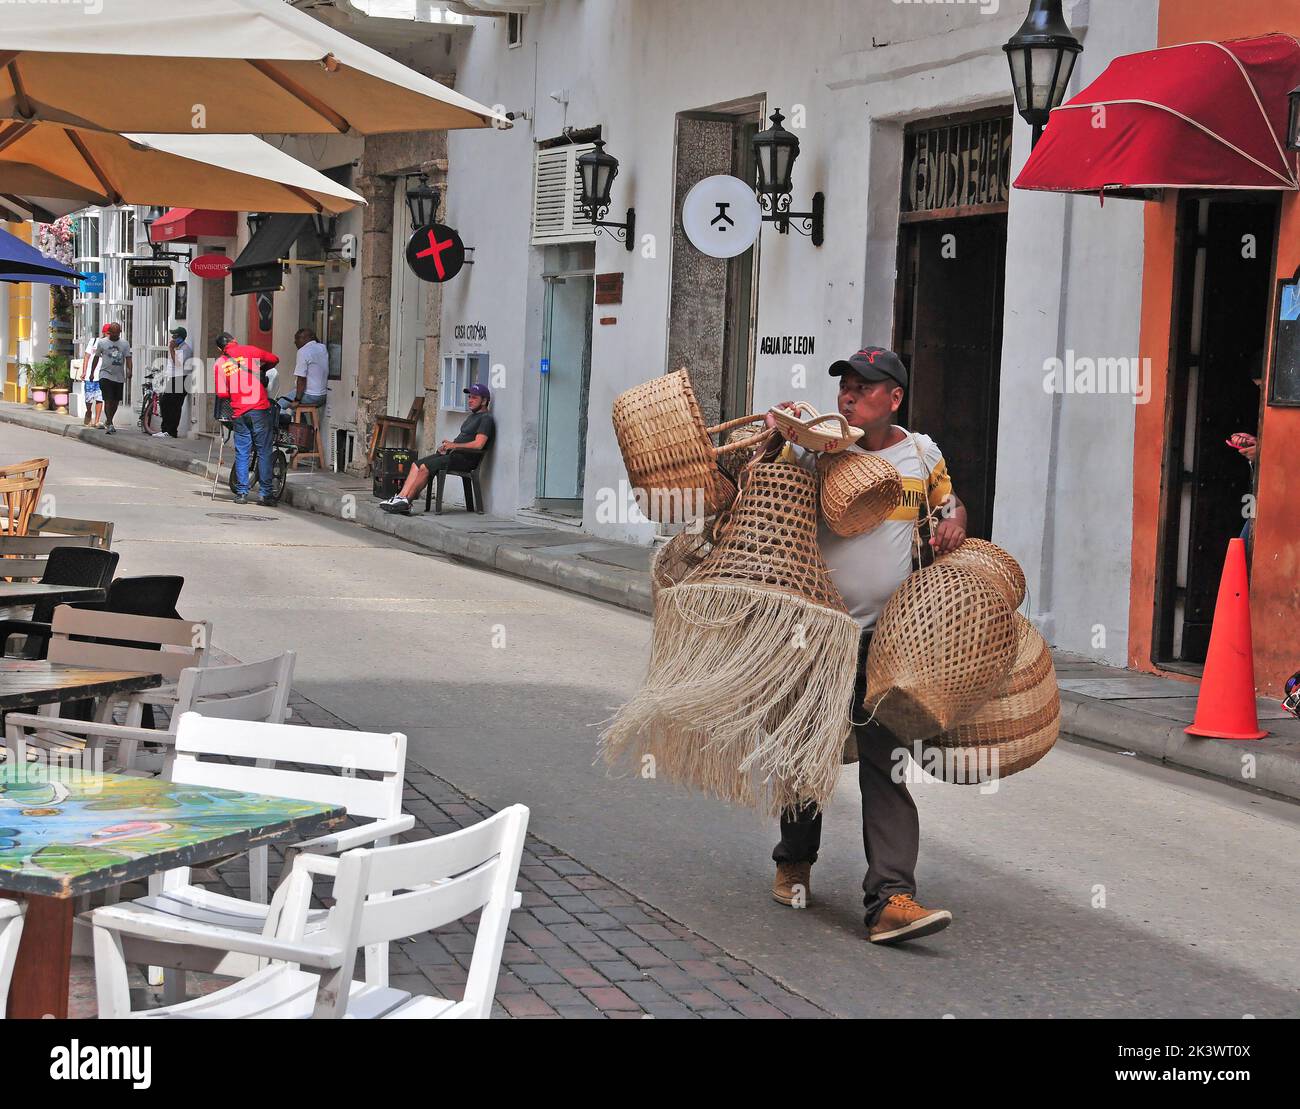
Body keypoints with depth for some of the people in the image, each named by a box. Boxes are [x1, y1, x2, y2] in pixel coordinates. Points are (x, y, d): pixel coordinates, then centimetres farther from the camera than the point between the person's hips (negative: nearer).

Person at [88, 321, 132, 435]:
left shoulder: (125, 343, 6)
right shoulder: (102, 343, 2)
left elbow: (128, 358, 0)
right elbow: (96, 358, 11)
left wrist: (129, 370, -17)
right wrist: (92, 372, 13)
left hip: (119, 377, 3)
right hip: (106, 375, -3)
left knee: (116, 401, 10)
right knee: (108, 400, -13)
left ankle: (108, 422, 28)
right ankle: (109, 424, -14)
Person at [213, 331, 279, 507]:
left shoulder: (219, 363, 6)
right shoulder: (250, 351, 1)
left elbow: (222, 393, 2)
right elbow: (274, 360, 14)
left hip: (238, 413, 2)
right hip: (259, 409, -2)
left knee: (241, 453, 10)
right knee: (265, 451, 1)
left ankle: (241, 493, 9)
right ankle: (265, 494, -1)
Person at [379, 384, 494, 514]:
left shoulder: (486, 419, -8)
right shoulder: (472, 416, 25)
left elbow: (478, 444, -19)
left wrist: (453, 445, -15)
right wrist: (447, 445, 8)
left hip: (465, 458, -10)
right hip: (454, 454, 10)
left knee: (425, 467, -22)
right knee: (417, 465, -6)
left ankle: (406, 501, -17)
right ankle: (402, 497, -17)